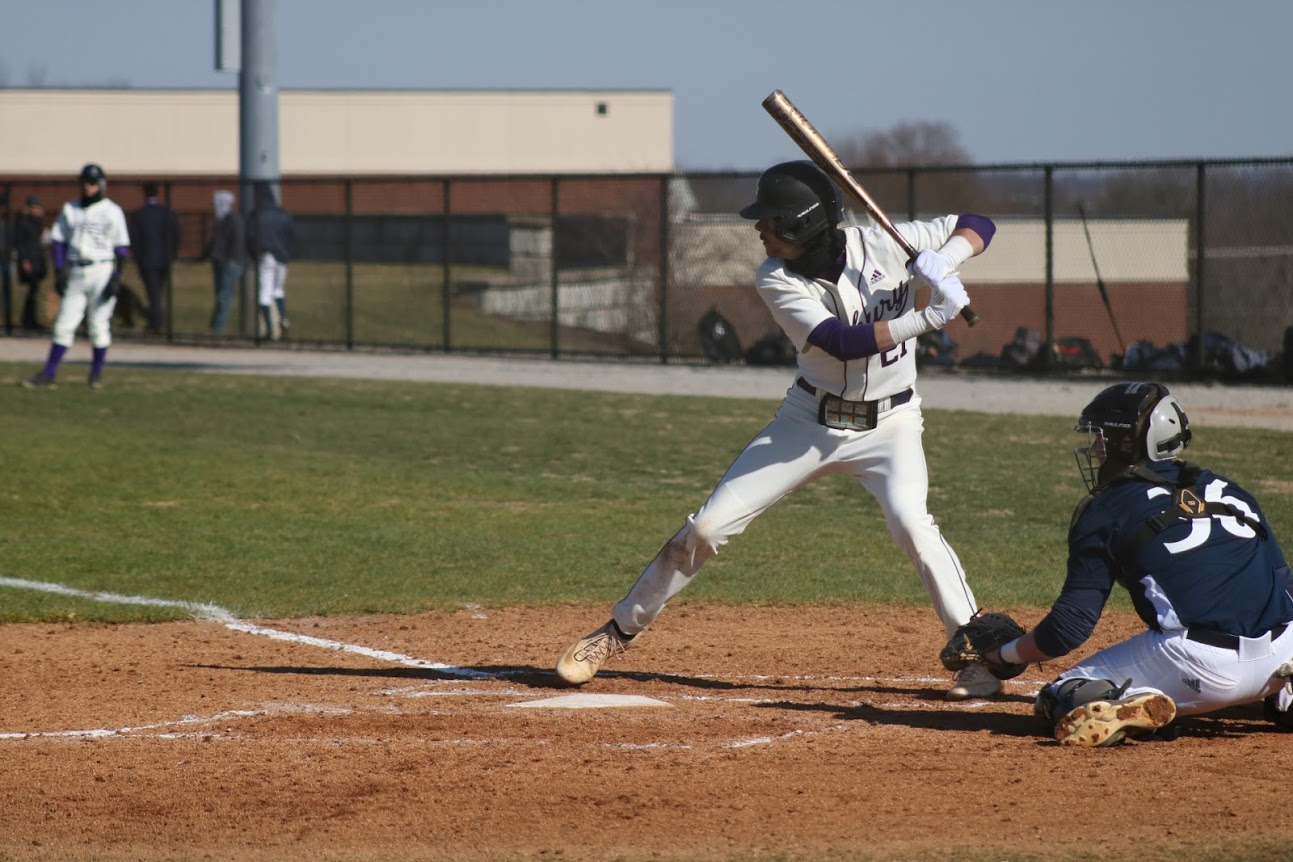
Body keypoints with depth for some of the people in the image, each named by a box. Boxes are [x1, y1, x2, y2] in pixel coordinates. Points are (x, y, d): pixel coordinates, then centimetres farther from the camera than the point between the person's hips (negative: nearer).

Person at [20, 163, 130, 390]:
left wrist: (117, 277, -12)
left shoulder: (112, 211, 0)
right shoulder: (70, 209, 12)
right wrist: (59, 271, 0)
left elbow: (122, 246, -3)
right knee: (64, 324, 1)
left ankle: (97, 373, 10)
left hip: (102, 270, -3)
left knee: (99, 324, -1)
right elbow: (57, 241, 11)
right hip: (75, 273, 3)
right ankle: (48, 374, 0)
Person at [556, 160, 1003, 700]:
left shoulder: (884, 245, -15)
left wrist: (942, 261, -27)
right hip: (811, 419, 2)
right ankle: (620, 630, 18)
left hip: (888, 424, -2)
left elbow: (978, 226, -6)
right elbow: (842, 343, -28)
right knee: (708, 526, 0)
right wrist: (928, 317, -34)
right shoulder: (777, 281, -15)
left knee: (909, 521, -30)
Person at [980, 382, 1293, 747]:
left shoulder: (1107, 510, 7)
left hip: (1195, 667, -5)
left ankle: (1131, 708, -21)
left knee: (1061, 704, 9)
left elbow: (1069, 628, 3)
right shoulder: (1227, 490, 21)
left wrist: (1002, 653, 21)